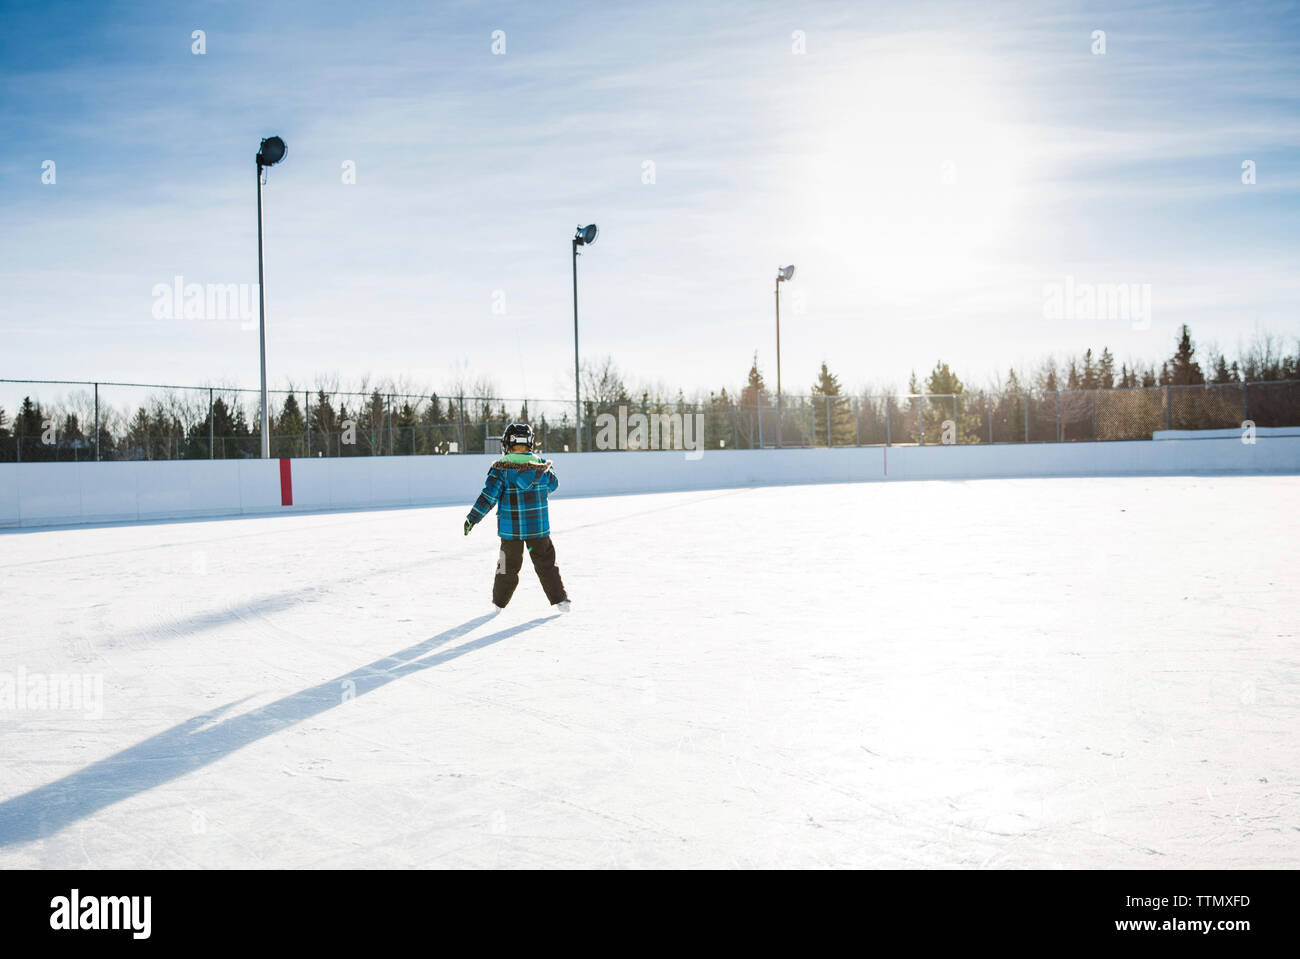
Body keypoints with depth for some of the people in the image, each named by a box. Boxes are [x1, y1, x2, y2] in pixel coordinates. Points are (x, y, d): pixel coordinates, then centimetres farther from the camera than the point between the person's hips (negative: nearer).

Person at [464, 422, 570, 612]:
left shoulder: (501, 468, -10)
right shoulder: (541, 464, -2)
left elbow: (489, 495, -13)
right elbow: (552, 485, 16)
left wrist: (472, 518, -6)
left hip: (511, 527, -1)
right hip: (538, 526, 1)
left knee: (509, 566, 12)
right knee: (546, 563, 11)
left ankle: (498, 602, 23)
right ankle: (560, 600, 8)